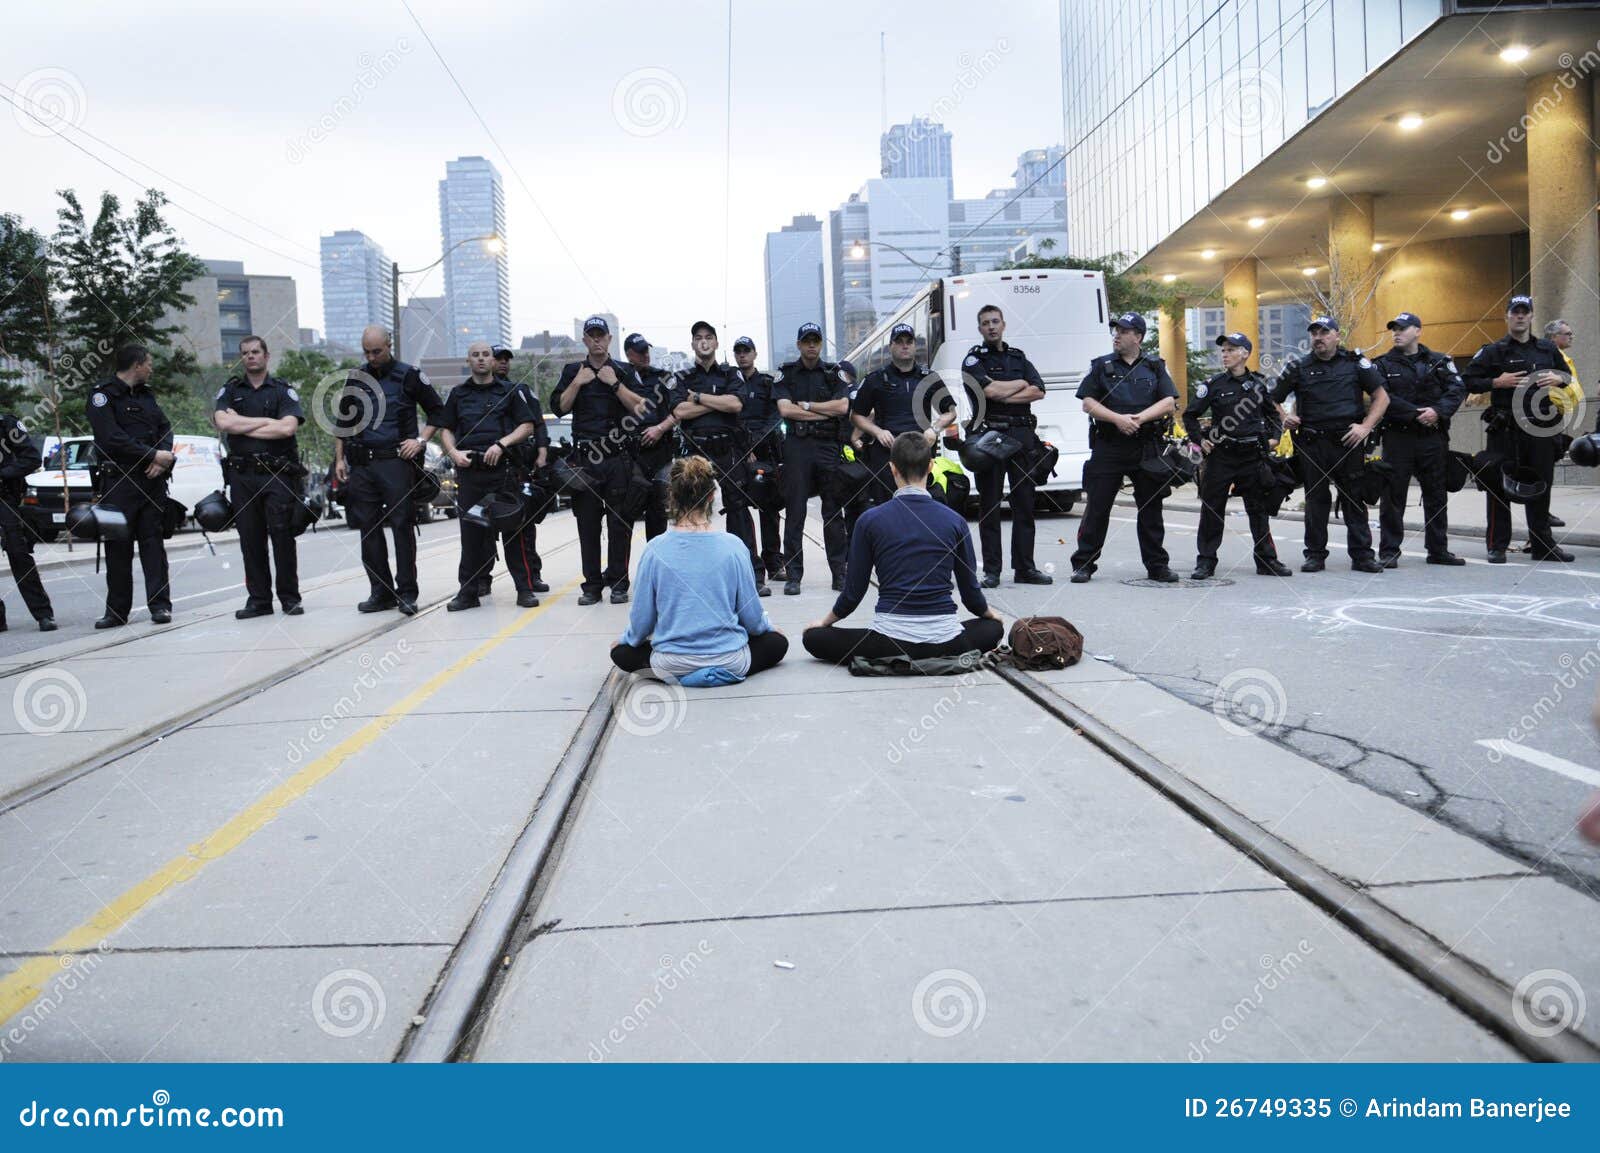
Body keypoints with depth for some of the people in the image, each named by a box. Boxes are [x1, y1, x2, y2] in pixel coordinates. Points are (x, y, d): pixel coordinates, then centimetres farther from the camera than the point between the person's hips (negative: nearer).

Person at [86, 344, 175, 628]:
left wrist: (163, 460, -6)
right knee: (118, 547, 1)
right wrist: (154, 455, -14)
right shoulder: (103, 395, -3)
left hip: (152, 480, 5)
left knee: (153, 542, 1)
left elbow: (165, 428, 12)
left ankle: (160, 605, 2)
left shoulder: (146, 395, 17)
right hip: (118, 483, -5)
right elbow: (112, 438, -14)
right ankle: (117, 611, 8)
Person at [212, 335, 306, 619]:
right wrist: (266, 421, -5)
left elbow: (288, 427, -11)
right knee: (250, 539, 4)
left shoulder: (283, 391, 7)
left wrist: (241, 426, -5)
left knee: (283, 536, -4)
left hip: (277, 474, -2)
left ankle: (290, 598, 3)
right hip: (242, 475, 3)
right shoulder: (229, 391, 14)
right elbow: (222, 422, -5)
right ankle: (258, 600, 10)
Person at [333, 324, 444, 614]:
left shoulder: (409, 376, 1)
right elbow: (343, 422, 20)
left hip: (396, 462, -4)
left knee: (402, 525, -5)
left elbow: (437, 410, 7)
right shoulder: (355, 379, 13)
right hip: (361, 465, 5)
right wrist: (339, 459, 13)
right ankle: (380, 592, 13)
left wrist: (420, 440, -5)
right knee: (368, 528, 5)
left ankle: (406, 593, 2)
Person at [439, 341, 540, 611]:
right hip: (468, 469, 2)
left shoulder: (509, 390, 11)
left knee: (513, 528, -3)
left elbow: (527, 426, 5)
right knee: (470, 531, 3)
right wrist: (454, 452, -1)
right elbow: (445, 429, 19)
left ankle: (525, 588, 2)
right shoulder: (458, 394, 17)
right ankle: (468, 591, 10)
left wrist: (501, 443, -9)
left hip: (502, 468, -2)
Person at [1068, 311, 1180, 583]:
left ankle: (1156, 564, 16)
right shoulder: (1101, 365, 8)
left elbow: (1169, 403, 1)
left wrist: (1139, 418, -14)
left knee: (1151, 508, 7)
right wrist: (1117, 419, -14)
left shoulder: (1155, 367, 11)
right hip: (1108, 447, -1)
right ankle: (1083, 564, 5)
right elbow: (1088, 403, -1)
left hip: (1146, 448, 2)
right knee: (1096, 507, -2)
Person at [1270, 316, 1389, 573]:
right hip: (1311, 444, 1)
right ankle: (1315, 555, 13)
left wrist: (1366, 426, -4)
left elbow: (1382, 397, 7)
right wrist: (1283, 420, -3)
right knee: (1315, 499, 6)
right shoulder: (1298, 367, 8)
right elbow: (1272, 400, 14)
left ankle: (1361, 555, 7)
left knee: (1355, 499, 1)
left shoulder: (1355, 363, 6)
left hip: (1347, 441, -1)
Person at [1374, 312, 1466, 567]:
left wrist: (1438, 411, -18)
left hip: (1433, 438, 3)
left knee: (1437, 495, 9)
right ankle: (1389, 552, 4)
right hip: (1397, 438, -2)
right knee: (1393, 495, -2)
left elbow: (1457, 390, 0)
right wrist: (1416, 413, -17)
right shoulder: (1383, 364, 4)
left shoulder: (1440, 362, 11)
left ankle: (1438, 550, 18)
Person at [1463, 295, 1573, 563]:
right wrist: (1496, 382, -16)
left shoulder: (1547, 349, 14)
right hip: (1504, 429, -4)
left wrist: (1558, 379, 3)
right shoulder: (1493, 351, 1)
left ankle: (1543, 544, 16)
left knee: (1540, 486, 8)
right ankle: (1497, 546, 4)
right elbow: (1468, 381, -2)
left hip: (1540, 428, 4)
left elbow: (1567, 375, 26)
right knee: (1499, 487, -3)